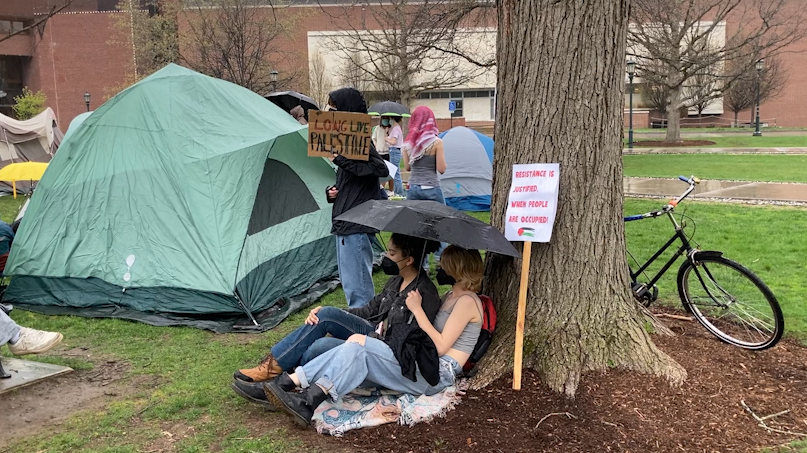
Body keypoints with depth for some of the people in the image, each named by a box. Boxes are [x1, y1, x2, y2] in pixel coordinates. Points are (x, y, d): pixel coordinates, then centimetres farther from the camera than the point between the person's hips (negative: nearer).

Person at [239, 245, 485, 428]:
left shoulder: (467, 301, -9)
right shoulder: (451, 296, 21)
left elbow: (440, 346, -15)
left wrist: (417, 309, -13)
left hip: (437, 374, -8)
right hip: (421, 364, 8)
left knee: (359, 343, -24)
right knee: (358, 352, -14)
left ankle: (308, 402, -30)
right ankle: (285, 383, -20)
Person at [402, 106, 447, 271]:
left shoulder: (408, 142, 1)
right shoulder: (436, 142, -10)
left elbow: (407, 167, 9)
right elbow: (441, 169, -9)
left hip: (413, 188, 4)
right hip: (432, 188, -3)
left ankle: (422, 263, 13)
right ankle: (440, 256, 9)